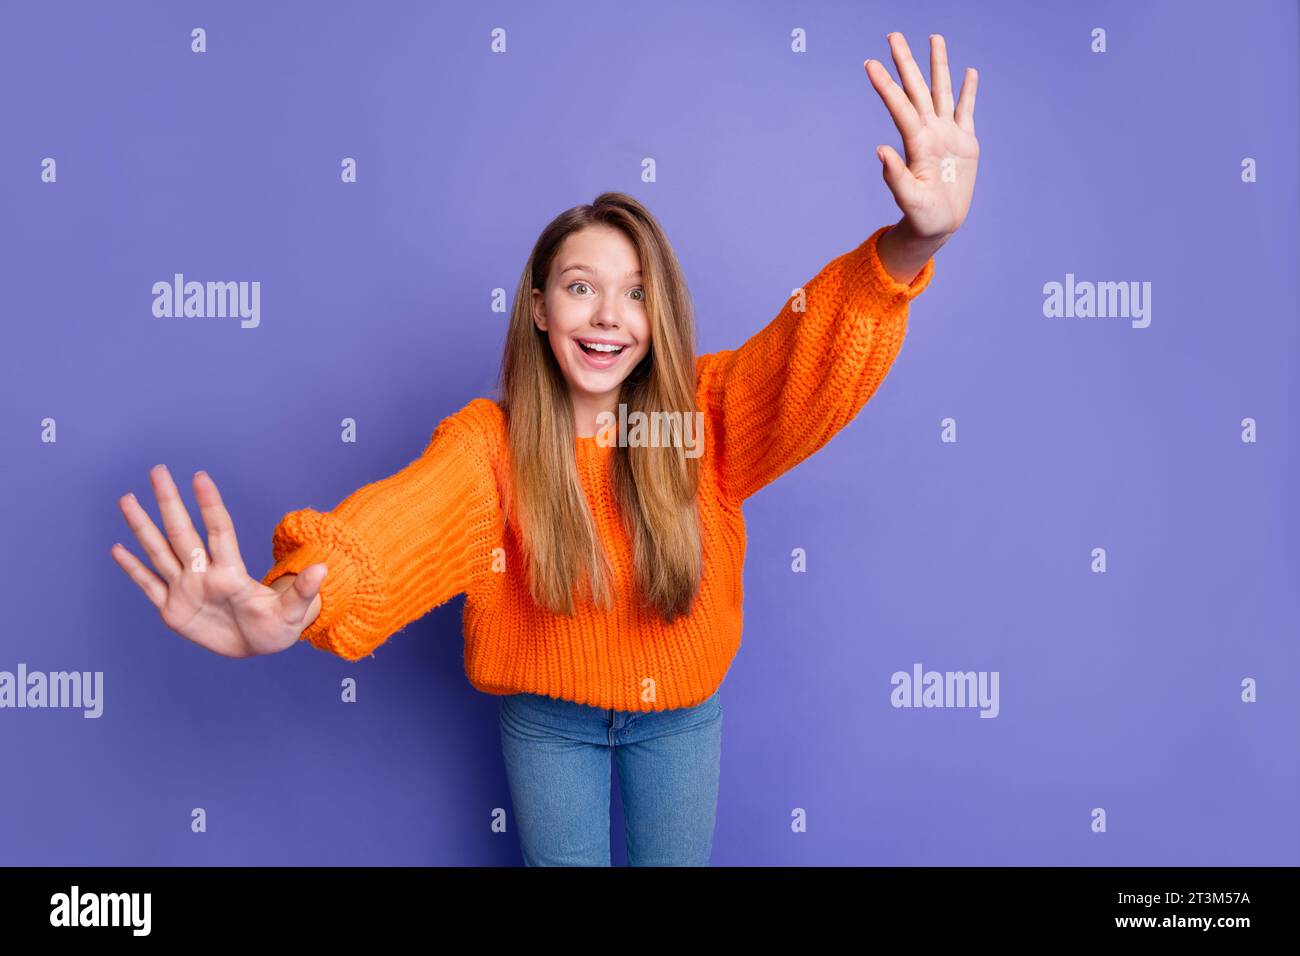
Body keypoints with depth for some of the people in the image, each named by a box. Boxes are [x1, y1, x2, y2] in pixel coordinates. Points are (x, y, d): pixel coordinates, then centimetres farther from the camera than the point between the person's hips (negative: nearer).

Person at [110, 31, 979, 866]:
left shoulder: (701, 410, -17)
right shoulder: (490, 438, -21)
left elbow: (816, 363, -34)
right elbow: (406, 514, -41)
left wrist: (910, 248, -55)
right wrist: (296, 599, -64)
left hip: (683, 712, 1)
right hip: (548, 718, -1)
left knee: (678, 858, 20)